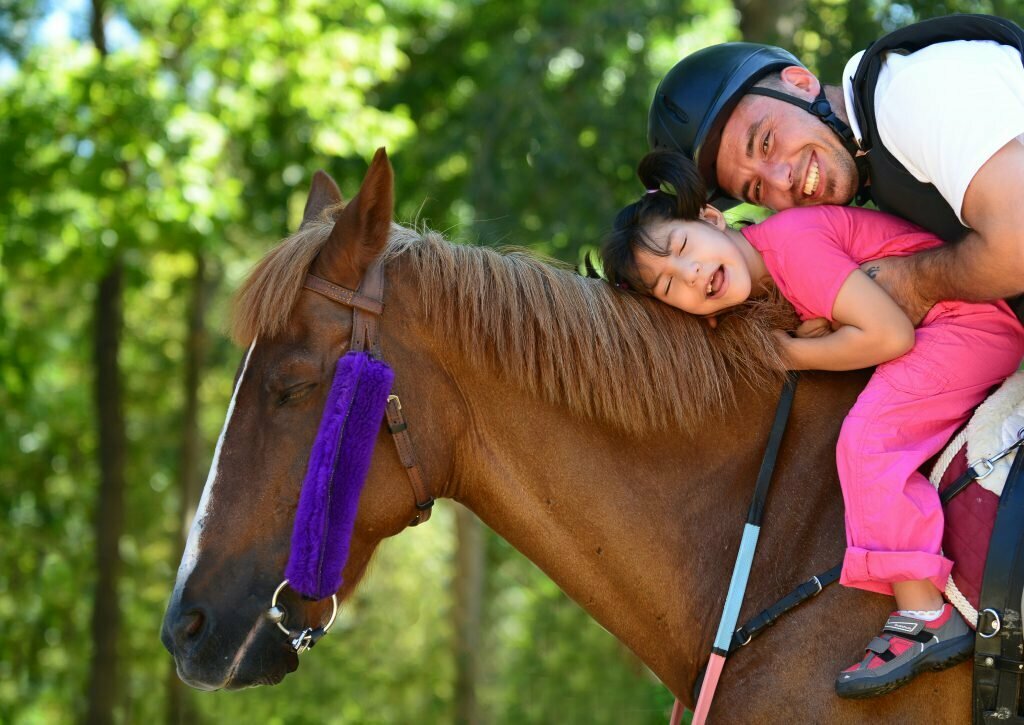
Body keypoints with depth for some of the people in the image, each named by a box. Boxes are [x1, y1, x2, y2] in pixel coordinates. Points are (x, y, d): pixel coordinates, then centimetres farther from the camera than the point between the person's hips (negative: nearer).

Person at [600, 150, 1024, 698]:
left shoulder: (790, 240, -21)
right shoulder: (763, 288, 8)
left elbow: (889, 335, -24)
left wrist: (795, 355, -12)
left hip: (980, 317, -11)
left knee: (867, 438, -20)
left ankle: (925, 619, -21)